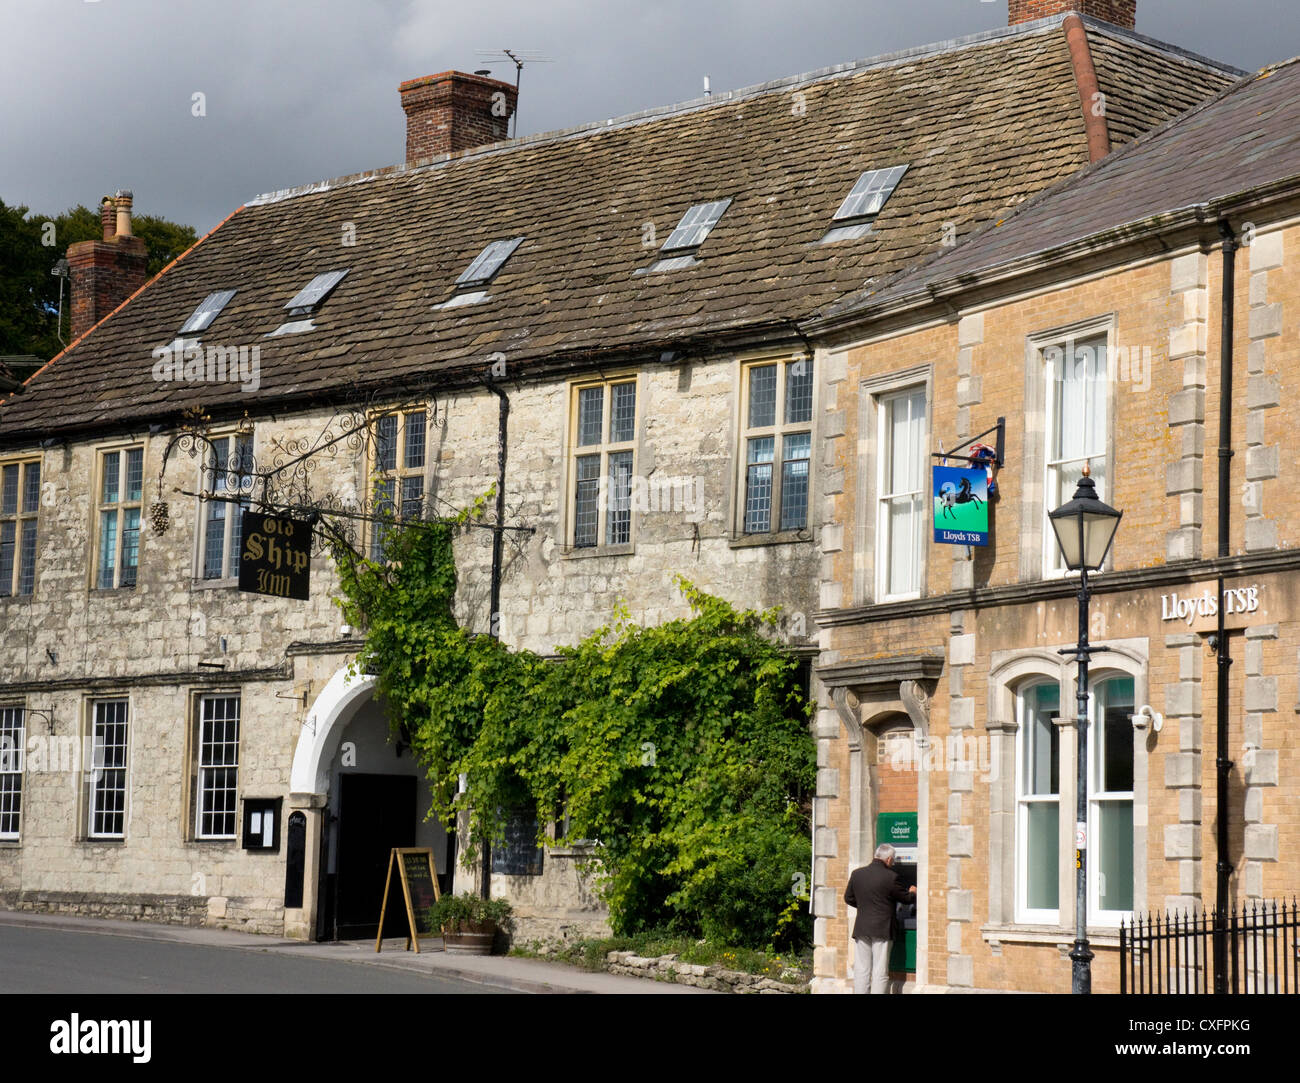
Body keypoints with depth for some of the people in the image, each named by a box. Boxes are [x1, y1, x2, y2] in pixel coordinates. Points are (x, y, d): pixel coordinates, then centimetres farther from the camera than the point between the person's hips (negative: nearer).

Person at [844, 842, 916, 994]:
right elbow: (906, 898, 2)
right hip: (882, 930, -4)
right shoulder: (891, 877, -10)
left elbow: (848, 898, 14)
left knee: (861, 971, 7)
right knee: (880, 972, 0)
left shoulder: (857, 874, 4)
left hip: (861, 929, 4)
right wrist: (913, 893, 25)